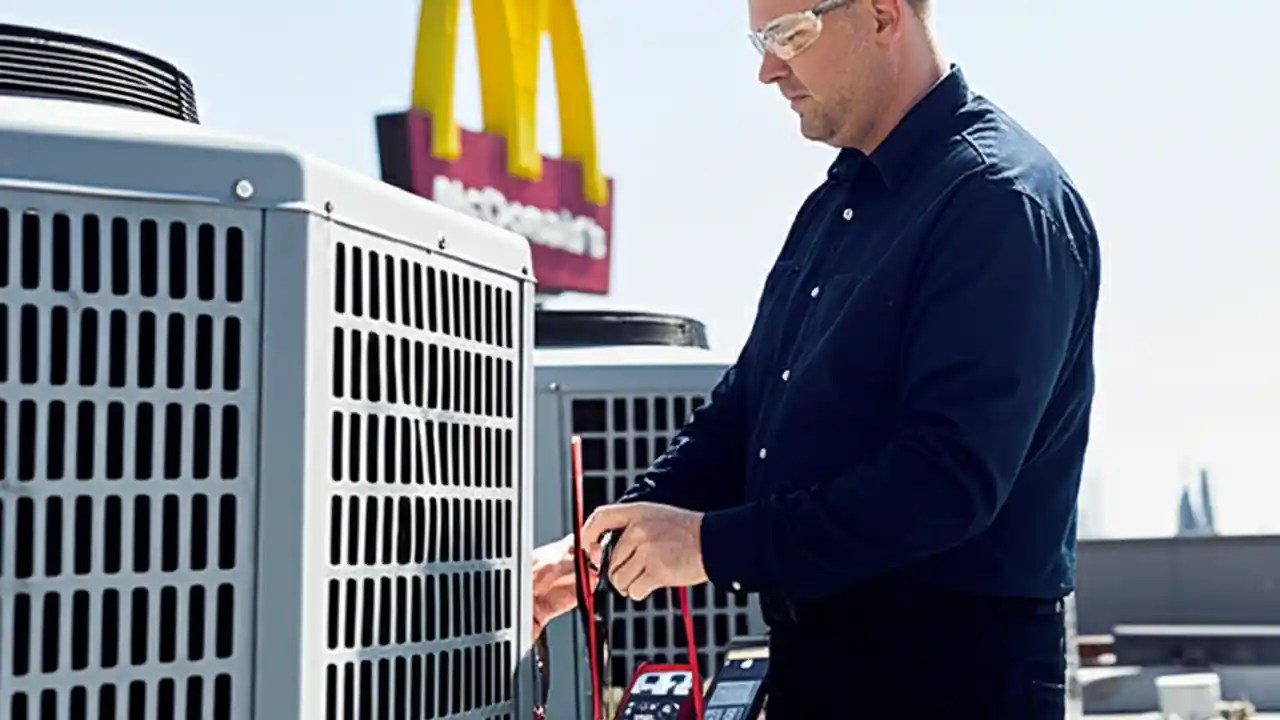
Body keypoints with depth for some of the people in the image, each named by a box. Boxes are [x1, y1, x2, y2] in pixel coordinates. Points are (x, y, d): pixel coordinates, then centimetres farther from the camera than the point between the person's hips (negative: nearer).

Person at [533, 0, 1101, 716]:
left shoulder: (1003, 199, -16)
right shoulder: (836, 205, 13)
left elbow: (951, 478, -25)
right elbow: (743, 414, 15)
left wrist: (714, 544, -22)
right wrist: (599, 554, 3)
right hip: (811, 654, 8)